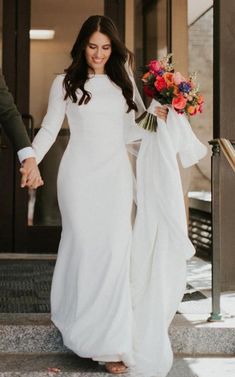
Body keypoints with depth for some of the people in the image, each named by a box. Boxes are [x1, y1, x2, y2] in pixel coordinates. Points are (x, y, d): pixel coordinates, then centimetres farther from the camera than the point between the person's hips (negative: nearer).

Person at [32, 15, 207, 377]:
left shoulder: (123, 82, 14)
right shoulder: (64, 83, 7)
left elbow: (130, 134, 14)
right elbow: (49, 128, 6)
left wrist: (159, 118, -1)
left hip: (116, 174, 2)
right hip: (80, 174, -2)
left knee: (116, 250, -7)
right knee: (84, 248, -5)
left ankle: (111, 341, -2)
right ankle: (84, 327, 12)